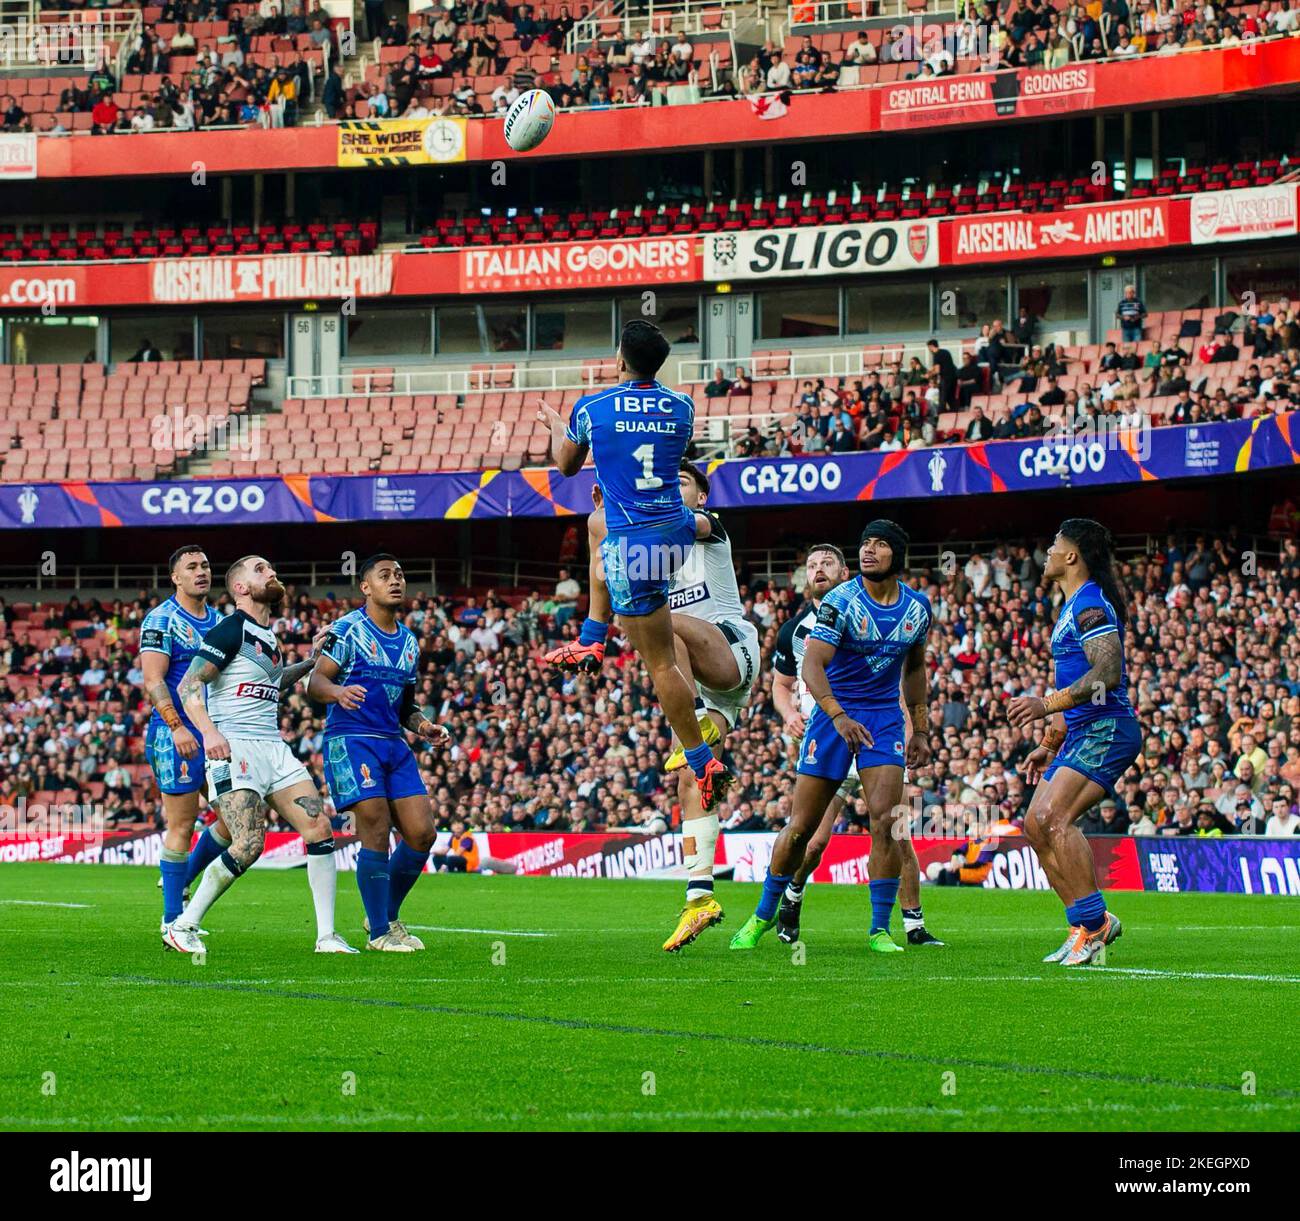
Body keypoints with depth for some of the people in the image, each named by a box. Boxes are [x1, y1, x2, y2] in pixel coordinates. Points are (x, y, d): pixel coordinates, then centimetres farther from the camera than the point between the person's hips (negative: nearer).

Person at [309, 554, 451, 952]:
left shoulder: (409, 641, 18)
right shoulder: (348, 629, -3)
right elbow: (314, 682, -10)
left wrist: (423, 725, 5)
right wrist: (338, 692, -32)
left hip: (394, 744, 7)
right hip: (351, 740, -7)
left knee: (422, 833, -1)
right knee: (376, 832, -13)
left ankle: (387, 916, 17)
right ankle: (378, 932, -5)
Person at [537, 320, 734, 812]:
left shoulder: (592, 409, -6)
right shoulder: (682, 407, 4)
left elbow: (567, 464, 14)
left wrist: (554, 425, 36)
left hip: (634, 546, -6)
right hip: (677, 531, 6)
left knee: (661, 662, -1)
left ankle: (704, 764, -4)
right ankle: (592, 640, 42)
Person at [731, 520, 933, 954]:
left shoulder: (917, 607, 2)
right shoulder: (841, 601, -14)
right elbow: (812, 664, -23)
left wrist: (920, 730, 15)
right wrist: (839, 717, -38)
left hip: (885, 718, 3)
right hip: (834, 712, -3)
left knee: (886, 822, -14)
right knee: (801, 825, 1)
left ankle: (880, 929, -6)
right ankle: (764, 915, 19)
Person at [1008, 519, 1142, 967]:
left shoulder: (1092, 605, -12)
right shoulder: (1073, 607, 22)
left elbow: (1107, 675, -24)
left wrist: (1047, 704, -27)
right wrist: (1050, 743, 28)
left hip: (1106, 731, -11)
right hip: (1081, 734, 11)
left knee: (1053, 816, -24)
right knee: (1036, 825, 5)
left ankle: (1094, 923, -22)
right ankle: (1087, 927, 6)